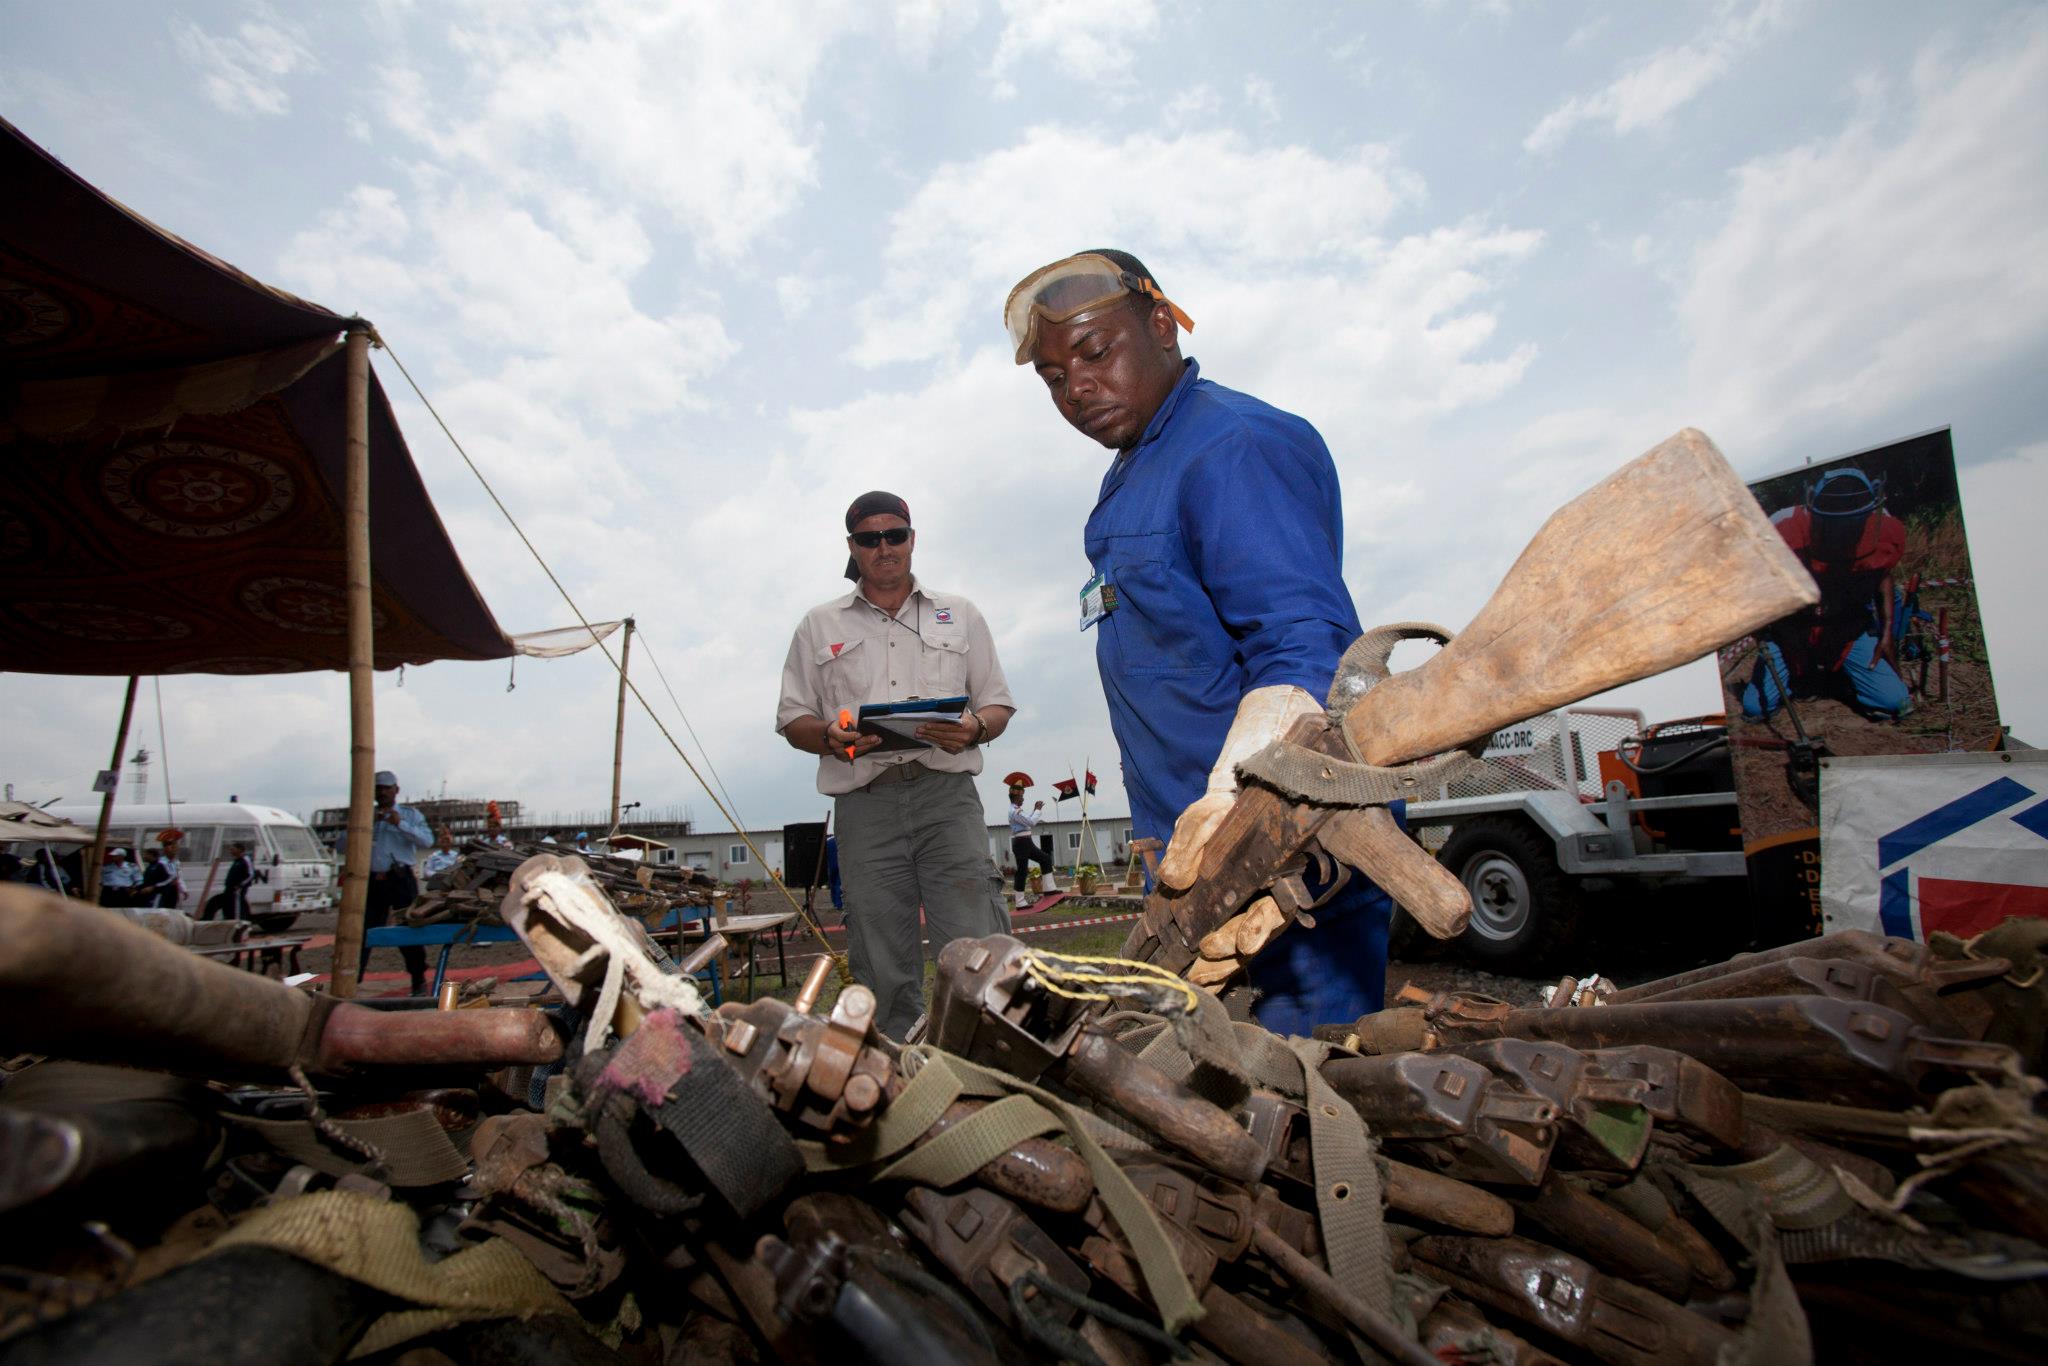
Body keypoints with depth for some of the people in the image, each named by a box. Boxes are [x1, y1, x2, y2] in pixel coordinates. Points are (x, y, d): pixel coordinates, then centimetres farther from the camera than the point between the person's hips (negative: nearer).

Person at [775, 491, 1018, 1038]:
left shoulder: (959, 614, 19)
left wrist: (974, 730, -7)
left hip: (945, 792, 0)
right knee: (884, 969, 1)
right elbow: (792, 719, 16)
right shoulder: (819, 625, 19)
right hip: (864, 801, 1)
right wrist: (832, 738, -7)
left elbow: (998, 704, 17)